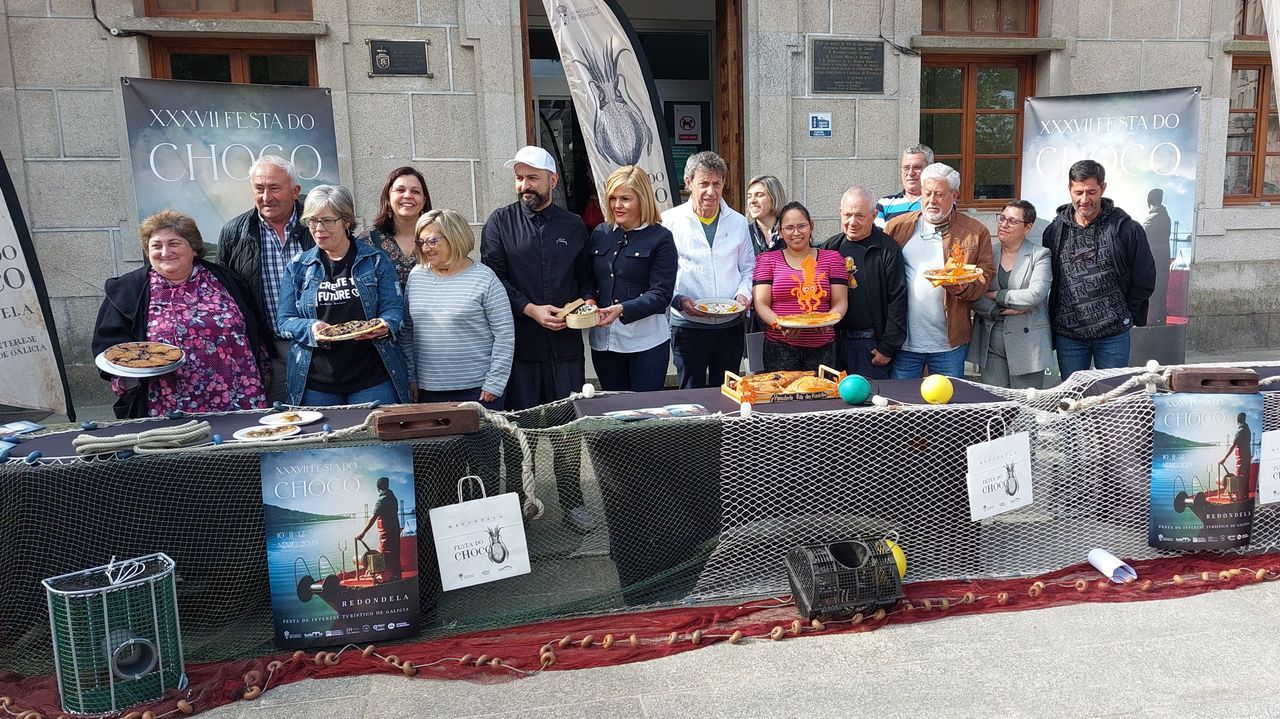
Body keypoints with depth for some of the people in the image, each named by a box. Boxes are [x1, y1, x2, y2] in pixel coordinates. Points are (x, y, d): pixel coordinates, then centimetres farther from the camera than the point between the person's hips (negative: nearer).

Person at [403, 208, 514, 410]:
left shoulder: (484, 278, -6)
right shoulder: (416, 277, 8)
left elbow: (505, 335, -7)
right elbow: (406, 333, 13)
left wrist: (493, 384, -9)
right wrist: (410, 378, 9)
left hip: (477, 389, -4)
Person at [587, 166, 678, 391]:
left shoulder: (661, 238, -4)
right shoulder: (600, 234, 11)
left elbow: (661, 295, -10)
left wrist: (622, 310, -24)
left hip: (646, 342, -4)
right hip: (603, 340, 4)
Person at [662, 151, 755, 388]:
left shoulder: (738, 222, 9)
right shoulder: (670, 221, -3)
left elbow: (748, 268, 15)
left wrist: (744, 294, -4)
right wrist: (679, 301, -18)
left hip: (730, 325, 3)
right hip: (688, 326, -3)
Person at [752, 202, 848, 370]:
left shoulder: (832, 258, 11)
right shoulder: (768, 260, 8)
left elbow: (840, 303, 6)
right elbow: (761, 304, 0)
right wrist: (779, 324, -18)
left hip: (822, 347, 1)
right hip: (780, 347, -1)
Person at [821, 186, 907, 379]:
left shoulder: (887, 249, -4)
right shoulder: (829, 248, 8)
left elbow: (898, 300, -7)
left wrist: (888, 347, -10)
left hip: (871, 345, -3)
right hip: (833, 342, 4)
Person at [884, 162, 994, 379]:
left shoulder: (976, 232, 3)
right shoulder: (897, 226, 4)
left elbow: (985, 277, 4)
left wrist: (962, 287, -18)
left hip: (949, 343, 0)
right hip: (903, 339, 0)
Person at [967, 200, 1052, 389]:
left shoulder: (1039, 255, -2)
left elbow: (1036, 294, -17)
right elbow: (974, 297, -2)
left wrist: (996, 295, -11)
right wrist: (1002, 310, -15)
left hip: (1027, 344, -3)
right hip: (991, 345, 3)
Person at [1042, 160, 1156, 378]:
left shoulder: (1125, 229, -6)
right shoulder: (1055, 231, 2)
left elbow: (1144, 280, 2)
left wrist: (1124, 315, 4)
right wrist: (1052, 321, 6)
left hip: (1113, 335, -2)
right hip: (1067, 334, 2)